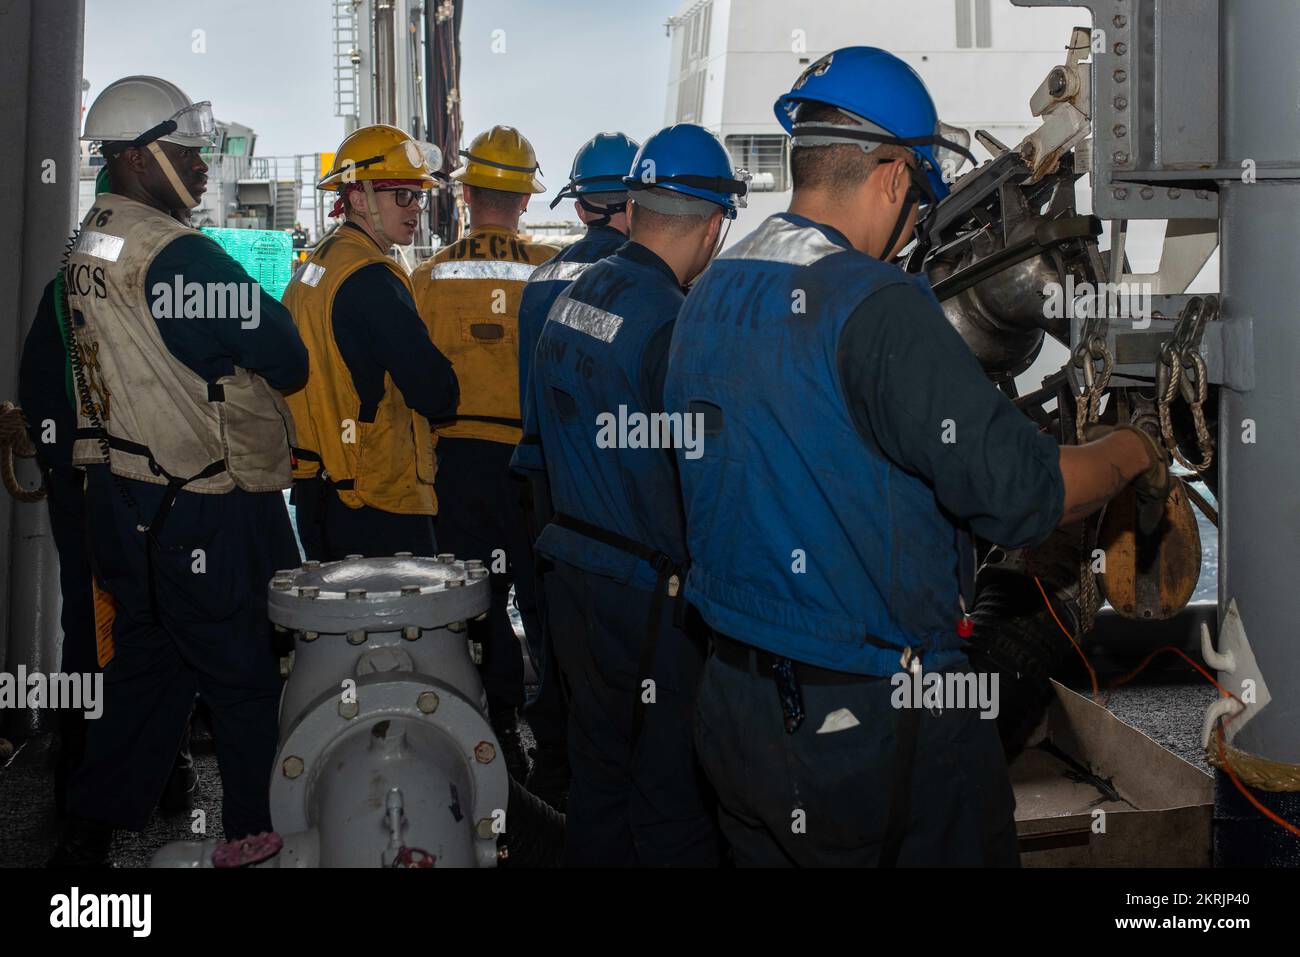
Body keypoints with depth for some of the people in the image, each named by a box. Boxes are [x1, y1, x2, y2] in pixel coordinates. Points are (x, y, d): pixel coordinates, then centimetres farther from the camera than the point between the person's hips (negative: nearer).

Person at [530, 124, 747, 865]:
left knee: (599, 783, 21)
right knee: (675, 809, 5)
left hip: (573, 575, 8)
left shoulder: (571, 299, 6)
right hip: (650, 601, -8)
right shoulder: (676, 325, -20)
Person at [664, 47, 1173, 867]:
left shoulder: (707, 299, 4)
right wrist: (1133, 454, -1)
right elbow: (1021, 491, -21)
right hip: (877, 720, -7)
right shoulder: (876, 307, -21)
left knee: (770, 853, 21)